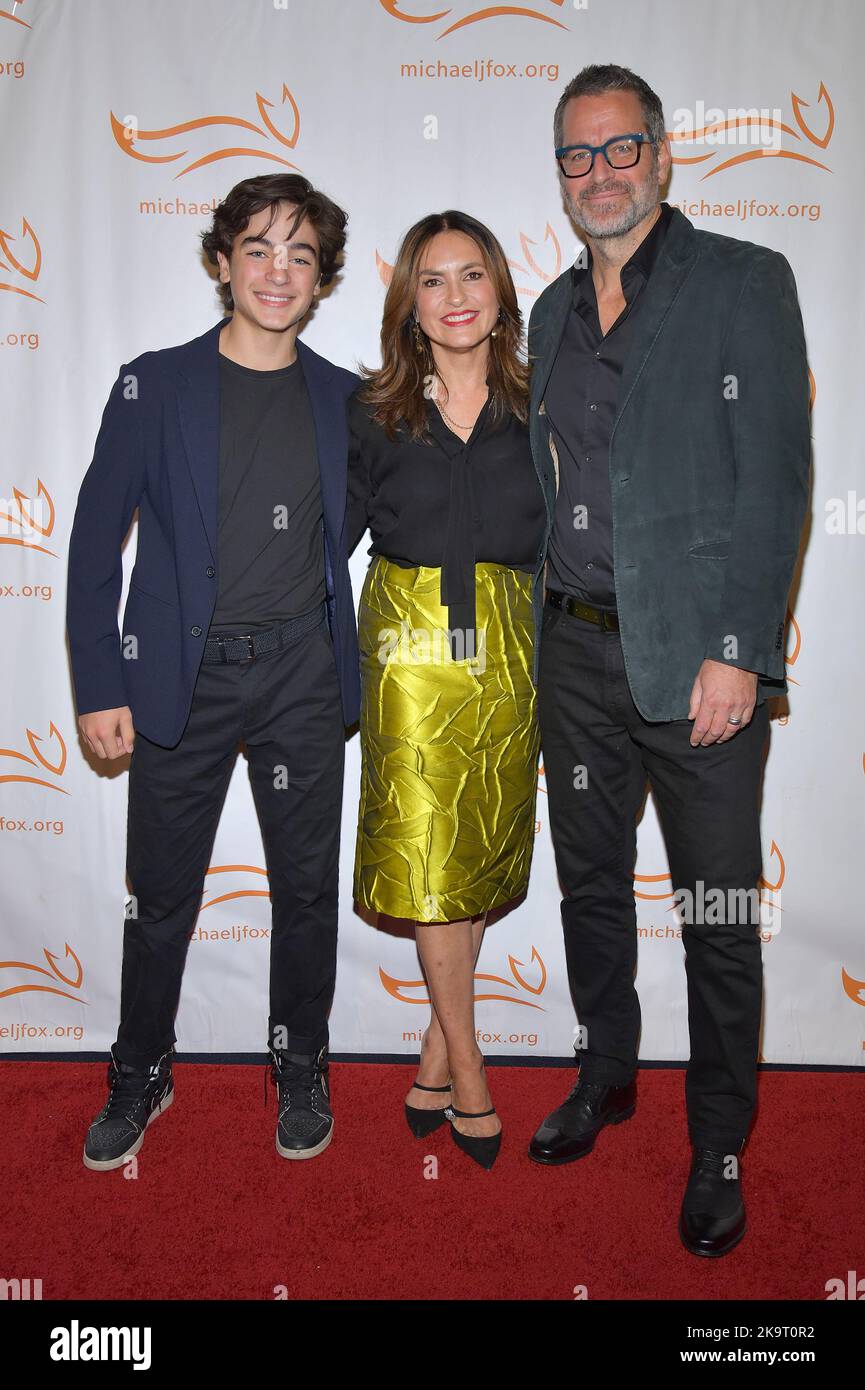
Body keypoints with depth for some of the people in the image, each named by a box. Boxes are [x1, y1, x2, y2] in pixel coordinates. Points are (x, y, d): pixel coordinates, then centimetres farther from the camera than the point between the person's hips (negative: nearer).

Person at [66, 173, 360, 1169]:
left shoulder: (347, 400, 5)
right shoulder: (153, 386, 0)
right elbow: (96, 539, -1)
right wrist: (100, 686, -6)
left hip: (302, 675, 2)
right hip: (183, 676, -1)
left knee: (307, 884, 10)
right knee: (162, 891, 9)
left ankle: (300, 1068, 31)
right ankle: (140, 1076, 31)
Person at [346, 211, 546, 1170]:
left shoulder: (535, 412, 8)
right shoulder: (371, 414, 5)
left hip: (507, 656, 2)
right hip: (411, 652, -1)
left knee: (481, 855, 6)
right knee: (428, 858, -2)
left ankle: (438, 1046, 22)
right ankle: (467, 1073, 11)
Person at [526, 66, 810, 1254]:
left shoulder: (744, 283, -1)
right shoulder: (554, 309, 16)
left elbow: (775, 479, -9)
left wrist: (738, 654, -16)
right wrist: (533, 634, 12)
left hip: (697, 656, -5)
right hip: (578, 650, 6)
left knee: (719, 917, 3)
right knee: (590, 883, 16)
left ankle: (719, 1145, 22)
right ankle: (607, 1076, 37)